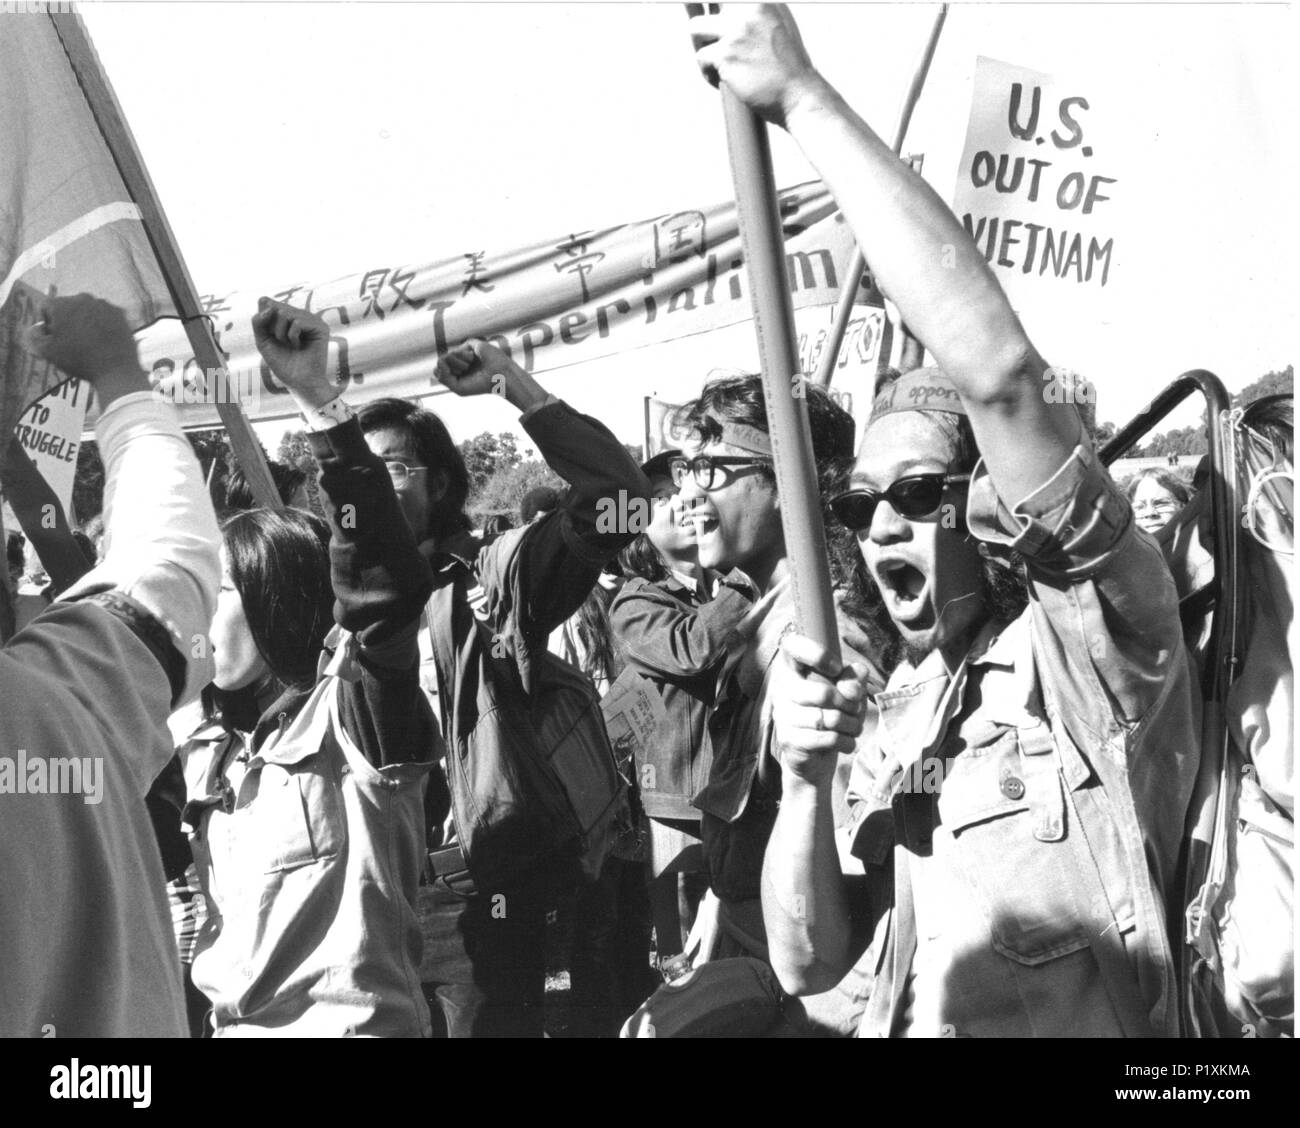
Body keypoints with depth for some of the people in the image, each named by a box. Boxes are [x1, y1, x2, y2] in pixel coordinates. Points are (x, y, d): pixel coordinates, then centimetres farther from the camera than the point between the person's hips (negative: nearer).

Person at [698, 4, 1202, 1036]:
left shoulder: (1088, 647, -10)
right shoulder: (899, 714, 11)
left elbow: (1000, 369, -24)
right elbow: (811, 963, 6)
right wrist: (807, 780, -13)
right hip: (901, 1021, 6)